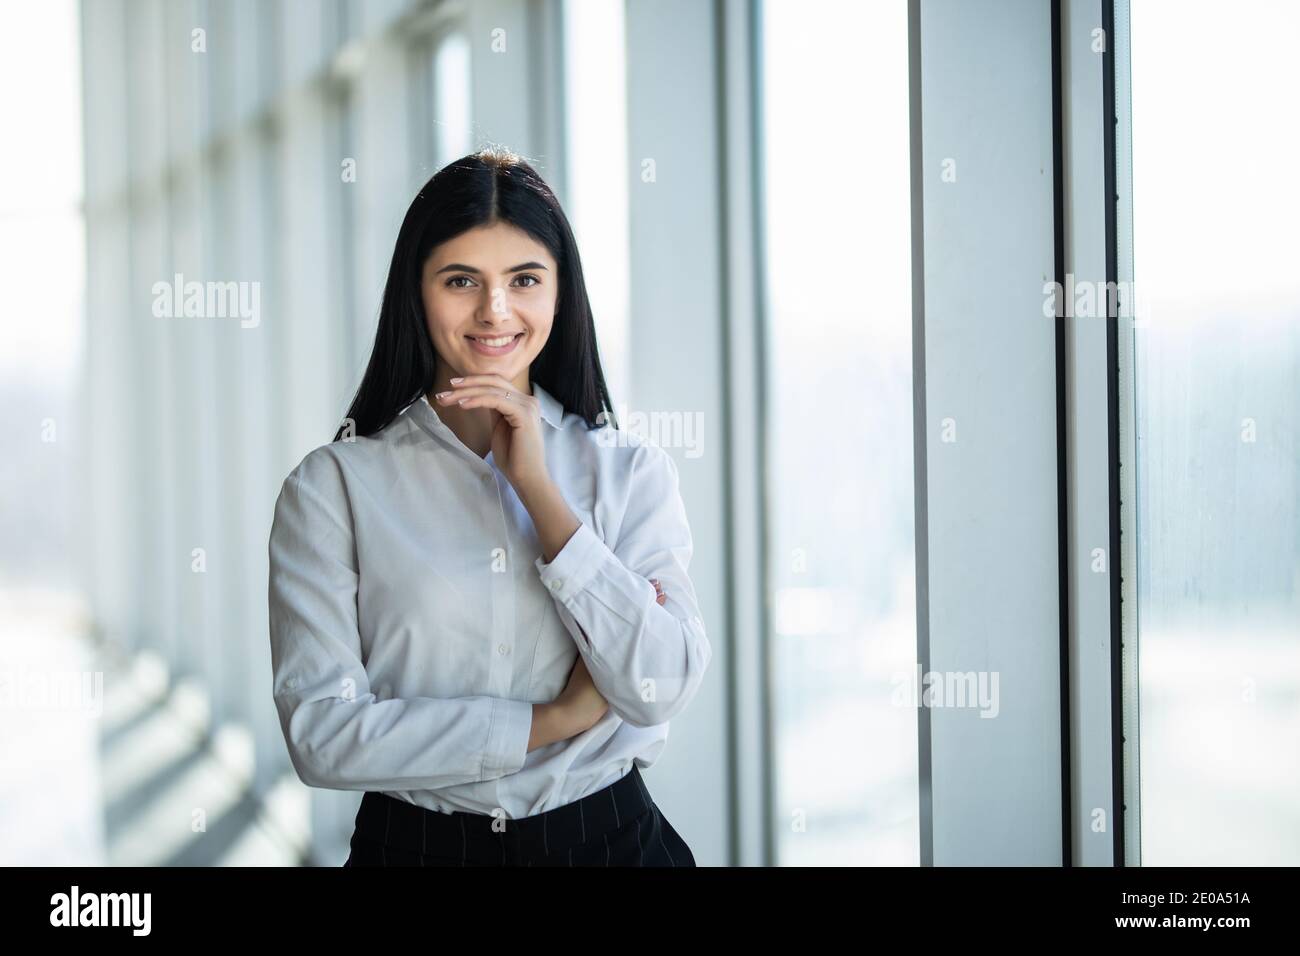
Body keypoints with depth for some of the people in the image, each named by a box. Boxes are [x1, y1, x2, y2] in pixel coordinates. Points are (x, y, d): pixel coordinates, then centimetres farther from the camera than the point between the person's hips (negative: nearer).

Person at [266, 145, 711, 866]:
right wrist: (555, 720, -14)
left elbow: (660, 690, -13)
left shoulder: (632, 472, 0)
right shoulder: (333, 486, -6)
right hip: (413, 842, -1)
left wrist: (538, 485, -15)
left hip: (608, 837, 1)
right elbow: (319, 734, -14)